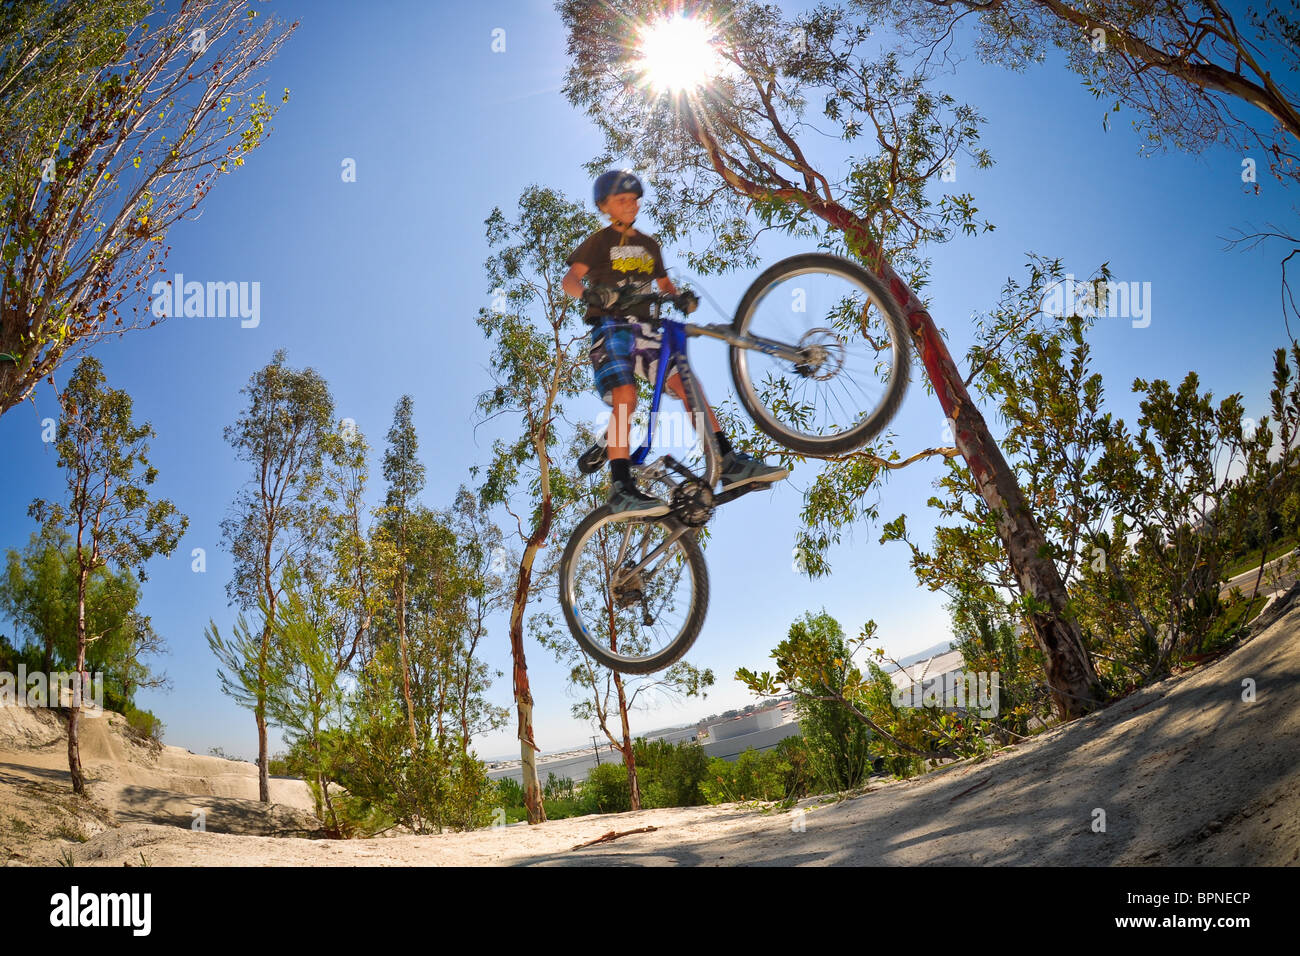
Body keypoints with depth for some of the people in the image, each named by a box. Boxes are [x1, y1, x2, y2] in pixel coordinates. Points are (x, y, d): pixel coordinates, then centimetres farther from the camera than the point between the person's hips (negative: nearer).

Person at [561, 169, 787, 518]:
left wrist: (680, 297, -1)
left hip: (644, 328, 5)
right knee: (625, 396, -24)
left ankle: (730, 463, -12)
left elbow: (664, 283, 23)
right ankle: (621, 489, -27)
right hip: (609, 327, -5)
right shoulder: (600, 241, 3)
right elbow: (570, 278, -11)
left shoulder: (648, 244, 22)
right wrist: (587, 294, -34)